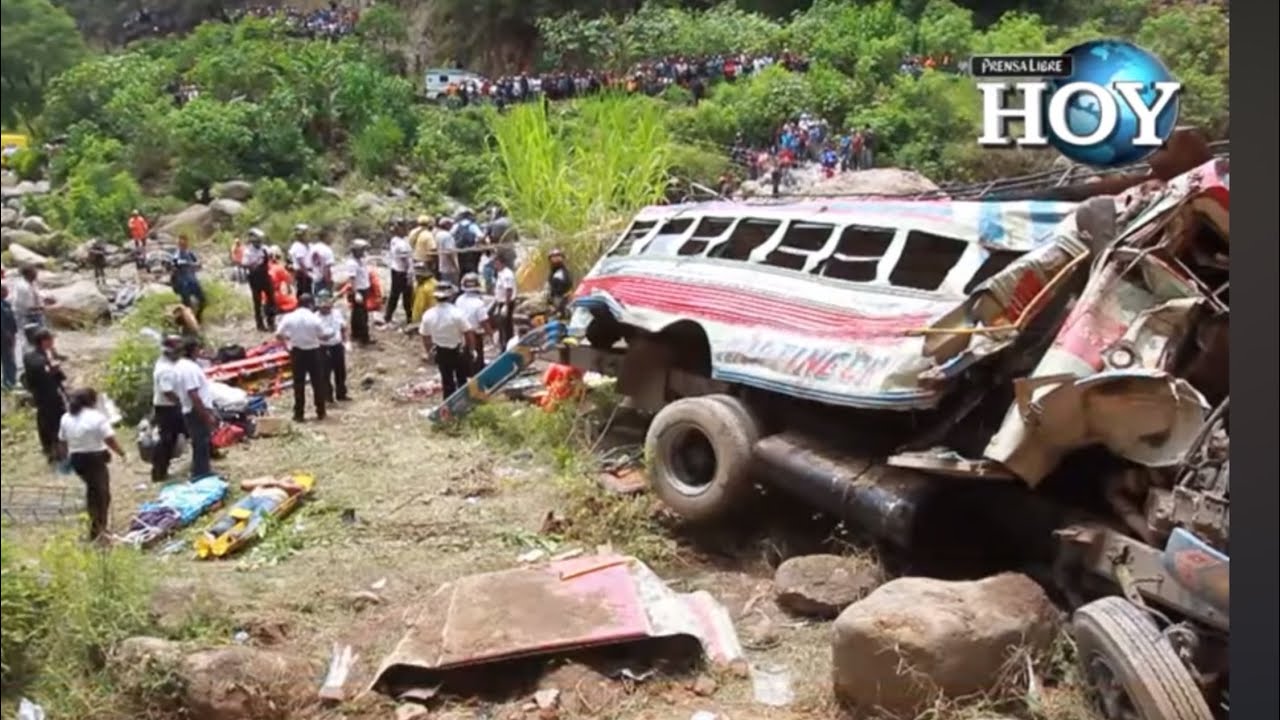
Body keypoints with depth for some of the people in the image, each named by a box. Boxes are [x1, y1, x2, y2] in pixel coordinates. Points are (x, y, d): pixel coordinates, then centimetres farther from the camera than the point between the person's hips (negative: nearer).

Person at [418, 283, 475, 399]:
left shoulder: (428, 315, -11)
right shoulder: (457, 313, -22)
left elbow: (425, 337, -1)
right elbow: (469, 333, -18)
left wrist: (429, 352, 15)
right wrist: (471, 349, -2)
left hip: (441, 352, 3)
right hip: (458, 351, -3)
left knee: (446, 380, 16)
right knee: (462, 380, 15)